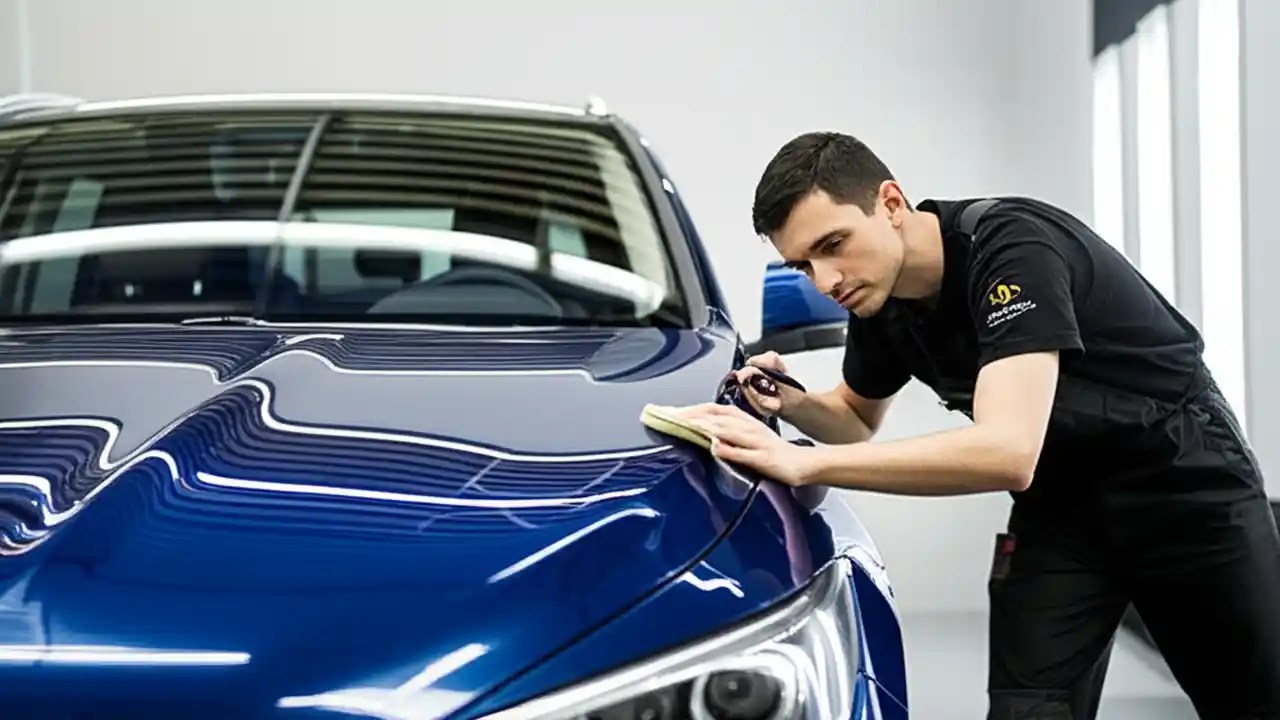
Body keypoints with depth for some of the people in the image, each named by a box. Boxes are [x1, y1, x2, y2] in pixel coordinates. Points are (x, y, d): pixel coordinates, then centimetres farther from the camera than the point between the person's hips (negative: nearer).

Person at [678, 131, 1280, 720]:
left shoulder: (1013, 247, -30)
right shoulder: (881, 302, -7)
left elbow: (1008, 454, -42)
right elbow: (857, 419, 14)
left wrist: (802, 462, -43)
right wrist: (790, 404, -10)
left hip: (1184, 478, -5)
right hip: (1060, 500, 6)